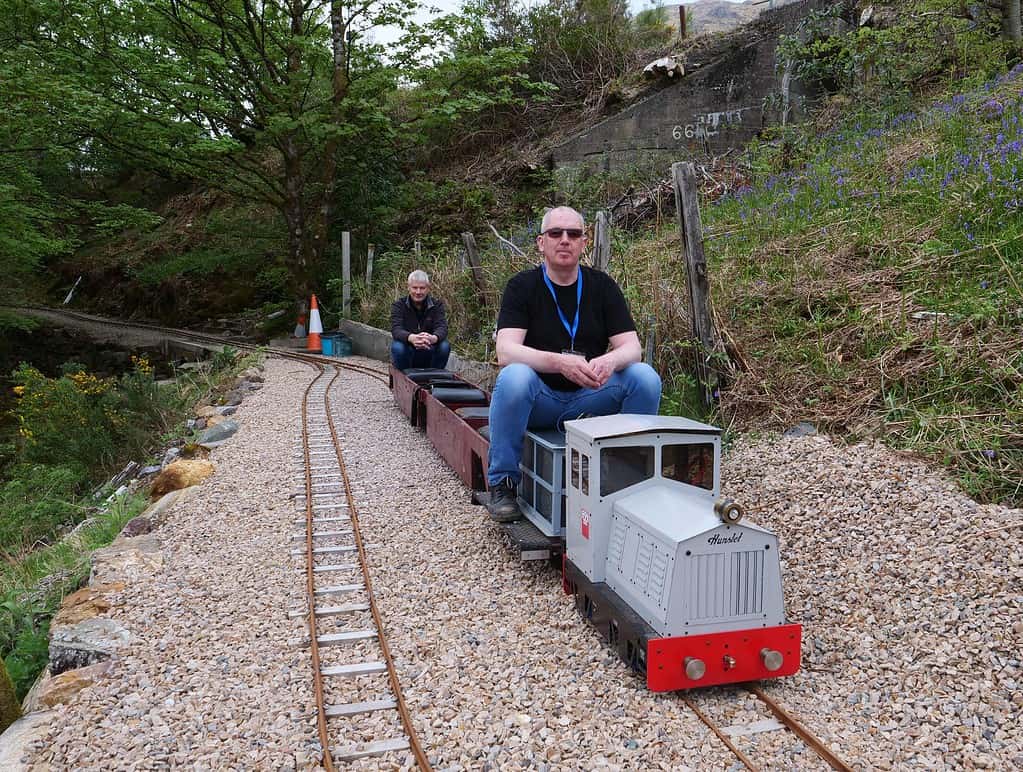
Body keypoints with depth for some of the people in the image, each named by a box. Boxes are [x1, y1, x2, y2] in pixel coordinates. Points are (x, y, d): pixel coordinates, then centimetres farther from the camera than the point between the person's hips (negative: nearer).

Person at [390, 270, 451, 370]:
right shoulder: (398, 305, -5)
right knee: (398, 347, -33)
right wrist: (411, 338, -46)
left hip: (428, 352, 1)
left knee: (445, 346, -27)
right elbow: (396, 329, -21)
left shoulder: (437, 305, -1)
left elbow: (442, 327, -17)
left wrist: (434, 338, -44)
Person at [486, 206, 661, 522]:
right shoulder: (522, 286, -5)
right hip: (539, 399, -2)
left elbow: (632, 348, -5)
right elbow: (506, 352, -19)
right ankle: (502, 483, -15)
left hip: (589, 399, 3)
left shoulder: (602, 286, 3)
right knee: (514, 377, -35)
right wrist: (560, 362, -38)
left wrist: (609, 361, -31)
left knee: (645, 376, -22)